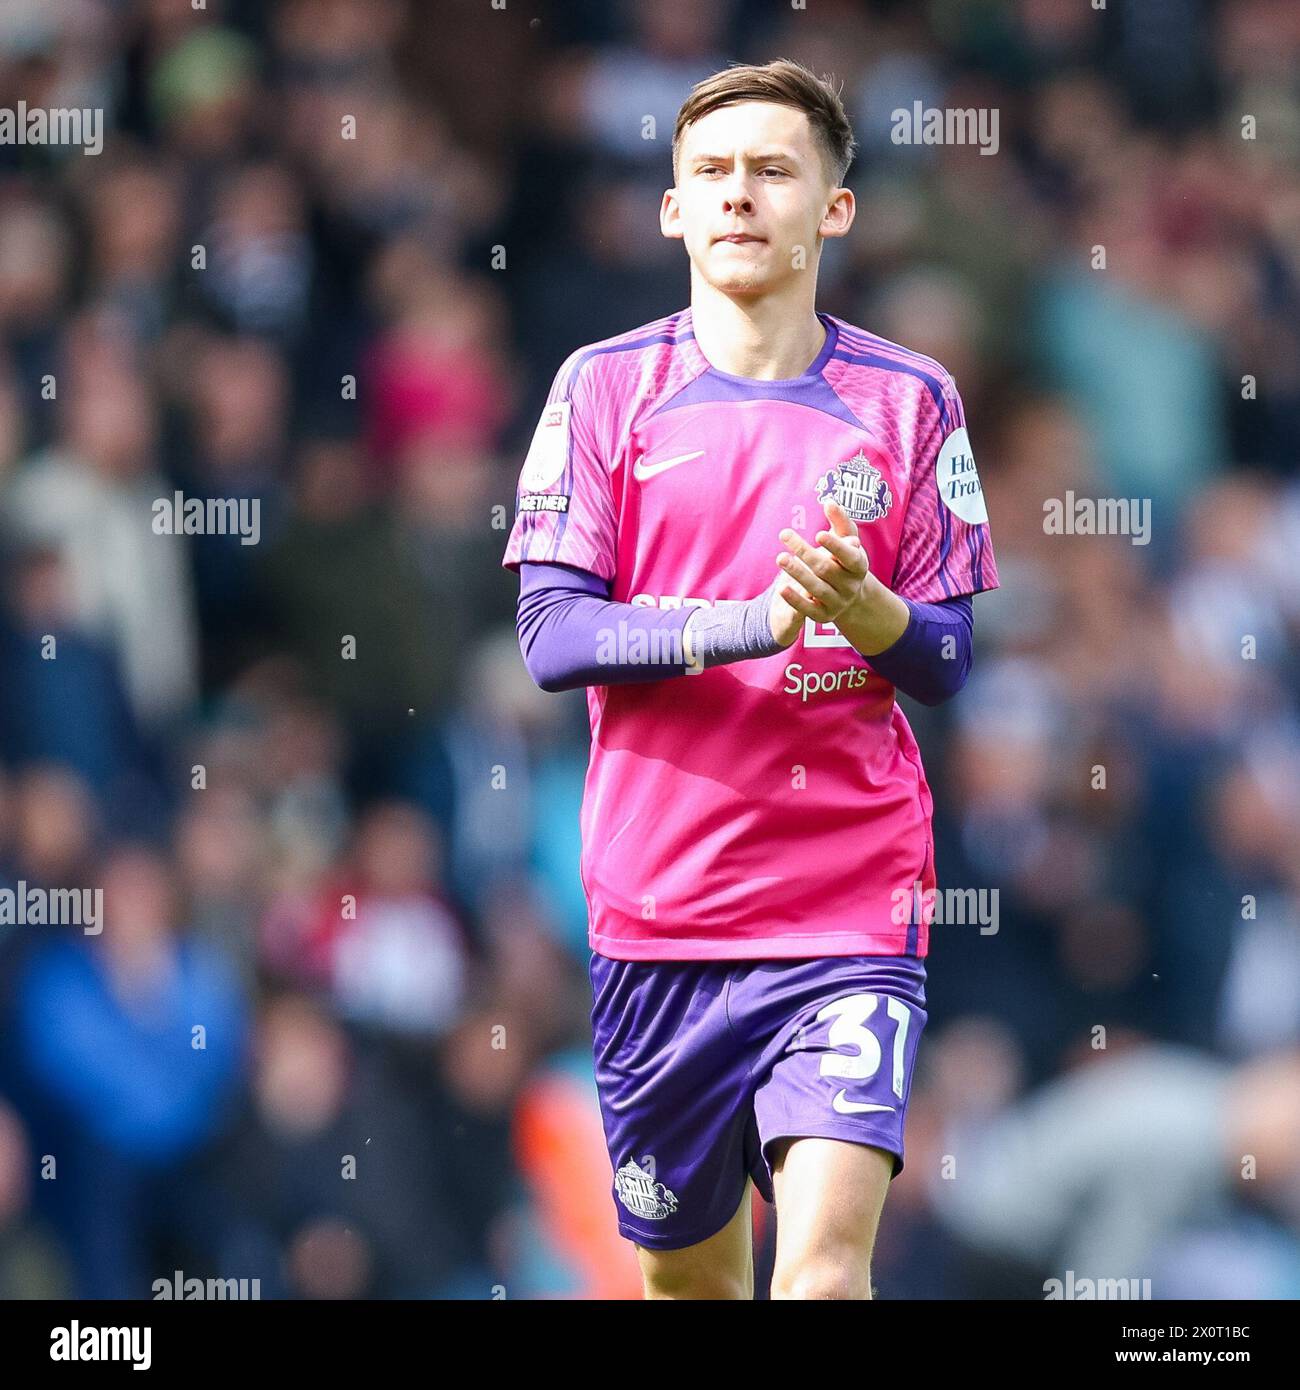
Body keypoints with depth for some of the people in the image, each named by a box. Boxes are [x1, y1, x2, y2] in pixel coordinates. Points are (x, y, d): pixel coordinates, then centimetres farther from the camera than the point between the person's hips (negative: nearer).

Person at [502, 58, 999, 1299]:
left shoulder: (907, 400, 4)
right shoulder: (606, 388, 3)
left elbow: (949, 661, 5)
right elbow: (549, 636, -5)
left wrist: (864, 610, -19)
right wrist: (755, 620, -19)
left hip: (853, 910, -1)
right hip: (658, 906, 1)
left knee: (826, 1263, -18)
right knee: (686, 1269, 11)